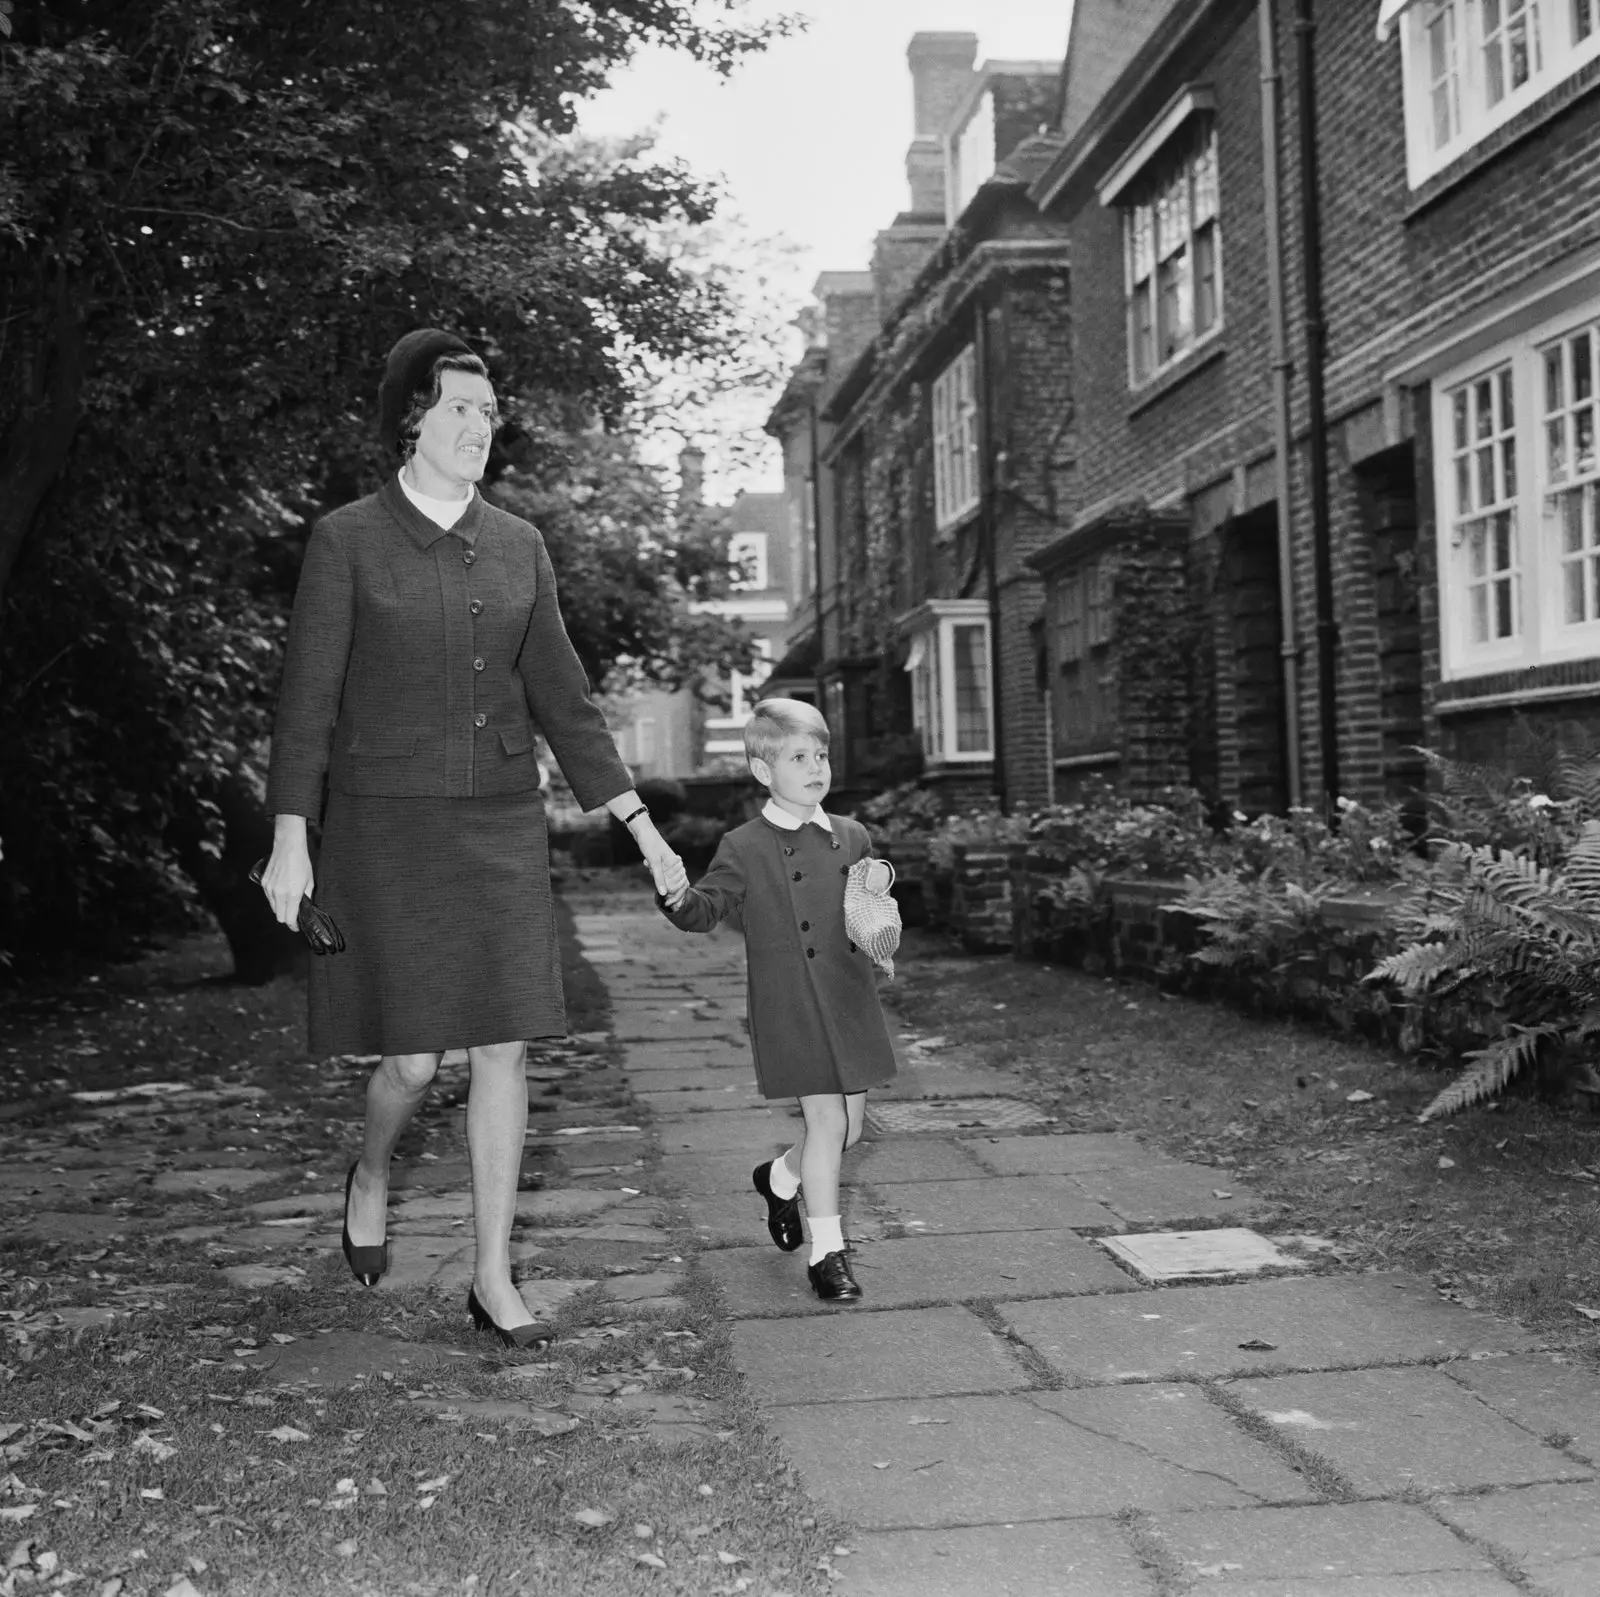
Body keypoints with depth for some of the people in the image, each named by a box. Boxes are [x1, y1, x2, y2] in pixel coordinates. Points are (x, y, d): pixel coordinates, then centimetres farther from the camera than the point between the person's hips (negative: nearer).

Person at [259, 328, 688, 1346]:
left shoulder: (518, 547, 8)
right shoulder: (347, 541, -4)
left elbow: (562, 697, 10)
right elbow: (308, 696, -6)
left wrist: (641, 825, 5)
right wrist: (290, 839, -12)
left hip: (501, 824, 4)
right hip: (388, 826, -3)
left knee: (505, 1045, -1)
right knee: (415, 1057, -5)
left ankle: (495, 1278, 9)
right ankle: (372, 1176, 31)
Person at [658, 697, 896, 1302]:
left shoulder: (851, 837, 11)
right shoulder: (744, 849, -4)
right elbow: (708, 909, -8)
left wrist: (880, 890, 0)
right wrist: (679, 899, -30)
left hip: (851, 1001, 5)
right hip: (790, 1008, -5)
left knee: (850, 1127, 10)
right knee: (826, 1122, -8)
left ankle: (780, 1179, 40)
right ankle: (827, 1252, 6)